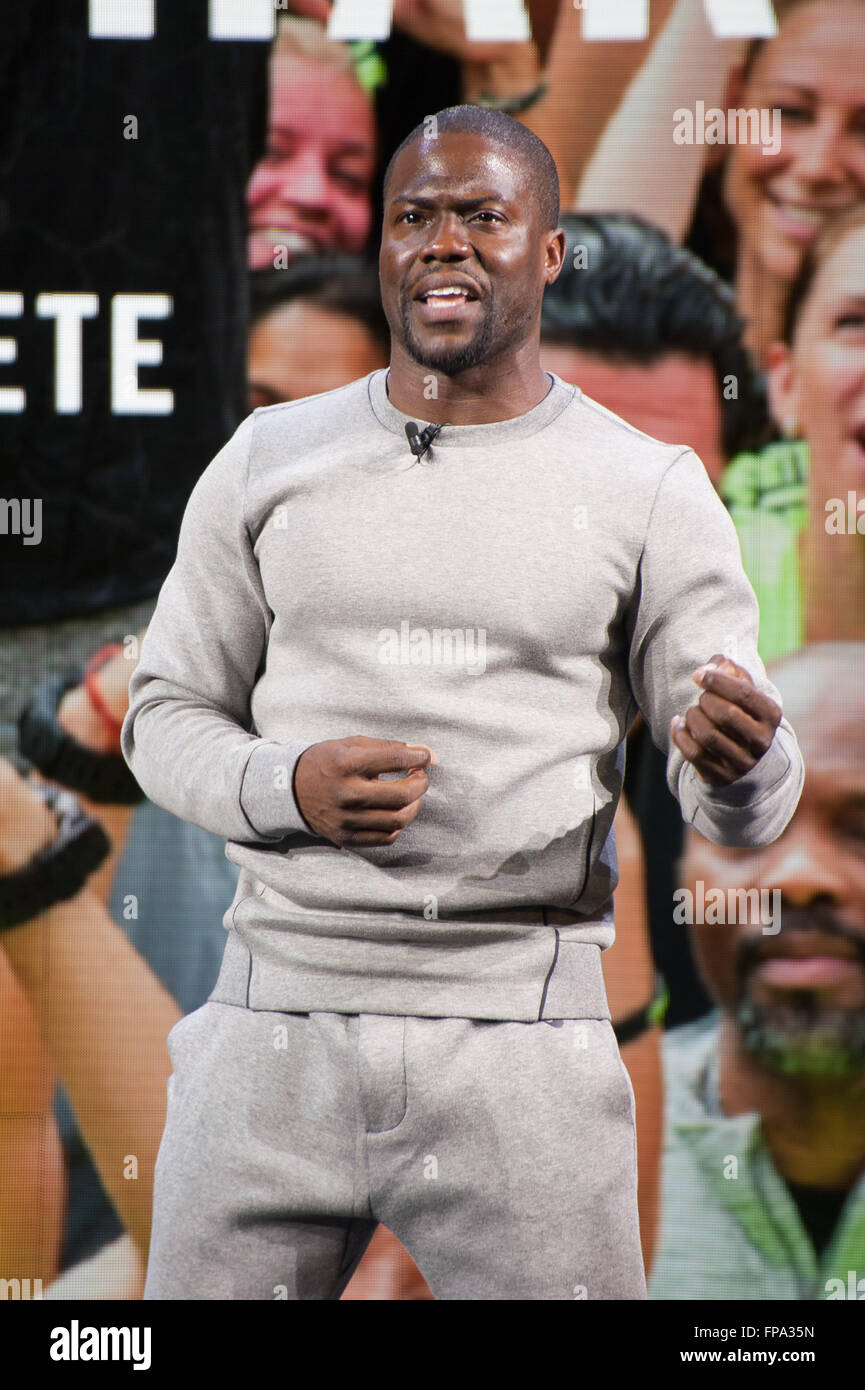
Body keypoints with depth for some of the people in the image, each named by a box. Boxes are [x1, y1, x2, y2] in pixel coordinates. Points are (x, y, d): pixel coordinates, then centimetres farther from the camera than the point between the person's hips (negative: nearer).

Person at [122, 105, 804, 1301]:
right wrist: (286, 788, -11)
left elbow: (746, 808, 1)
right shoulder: (270, 461, 8)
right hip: (278, 1016, 2)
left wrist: (743, 761, -24)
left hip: (520, 1031, -1)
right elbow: (167, 716, 11)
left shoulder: (650, 492, 3)